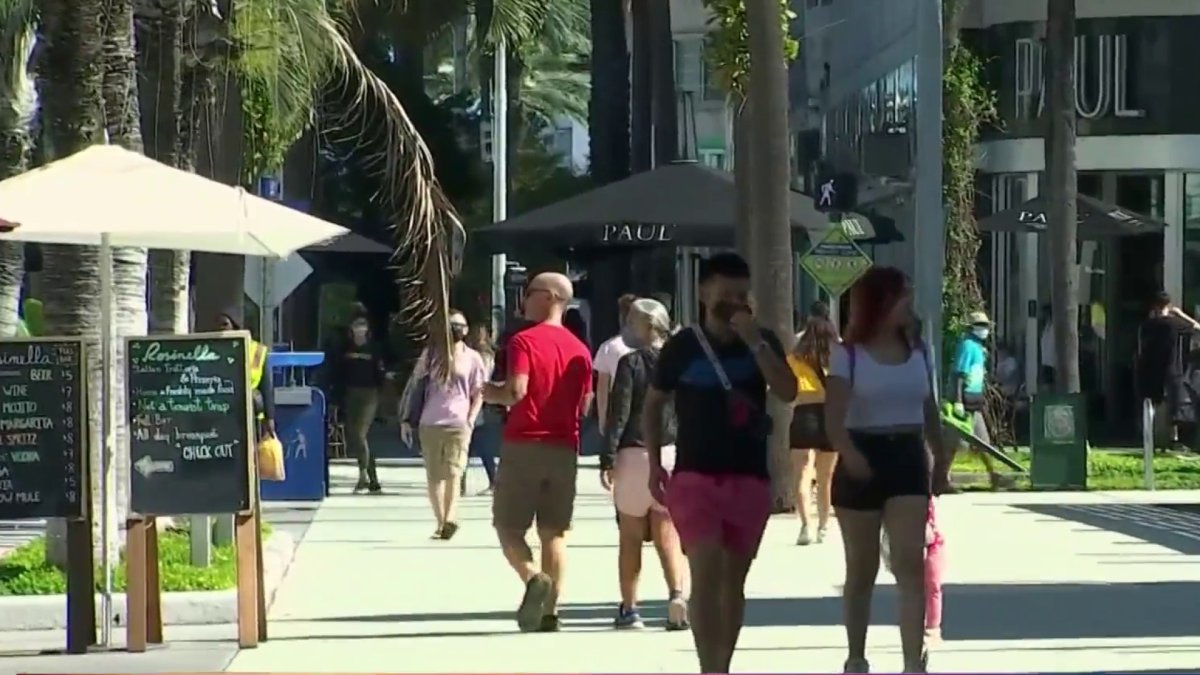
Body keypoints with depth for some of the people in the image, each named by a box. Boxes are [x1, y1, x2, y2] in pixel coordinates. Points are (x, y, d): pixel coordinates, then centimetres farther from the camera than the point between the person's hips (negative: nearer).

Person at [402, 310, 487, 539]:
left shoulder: (472, 358, 7)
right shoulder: (431, 354, 9)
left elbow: (478, 394, 10)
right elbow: (413, 386, 10)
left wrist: (470, 420, -4)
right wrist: (405, 419, 5)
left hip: (458, 425, -2)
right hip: (429, 424, 2)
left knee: (453, 473, -15)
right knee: (433, 477, 4)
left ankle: (450, 520, -24)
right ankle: (440, 522, 12)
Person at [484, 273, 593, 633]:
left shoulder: (524, 341, -8)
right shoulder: (580, 350, 9)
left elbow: (516, 391, -19)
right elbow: (585, 404, 11)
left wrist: (492, 393, 1)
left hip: (524, 444, -5)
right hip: (564, 448, 5)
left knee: (508, 525, 3)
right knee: (554, 532, 7)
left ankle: (533, 577, -23)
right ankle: (550, 611, 2)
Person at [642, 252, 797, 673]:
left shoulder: (762, 342, 5)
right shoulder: (683, 345, 0)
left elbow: (788, 392, -10)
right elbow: (653, 405, 10)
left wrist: (755, 341, -16)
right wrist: (655, 464, 3)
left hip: (750, 477, 3)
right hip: (695, 476, -3)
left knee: (734, 580, 9)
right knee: (706, 573, -15)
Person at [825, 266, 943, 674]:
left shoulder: (918, 352, 9)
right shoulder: (849, 354, -5)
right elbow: (834, 418, -14)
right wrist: (849, 454, -32)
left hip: (908, 459, 3)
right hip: (863, 462, -3)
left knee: (910, 564, -12)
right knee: (862, 569, 7)